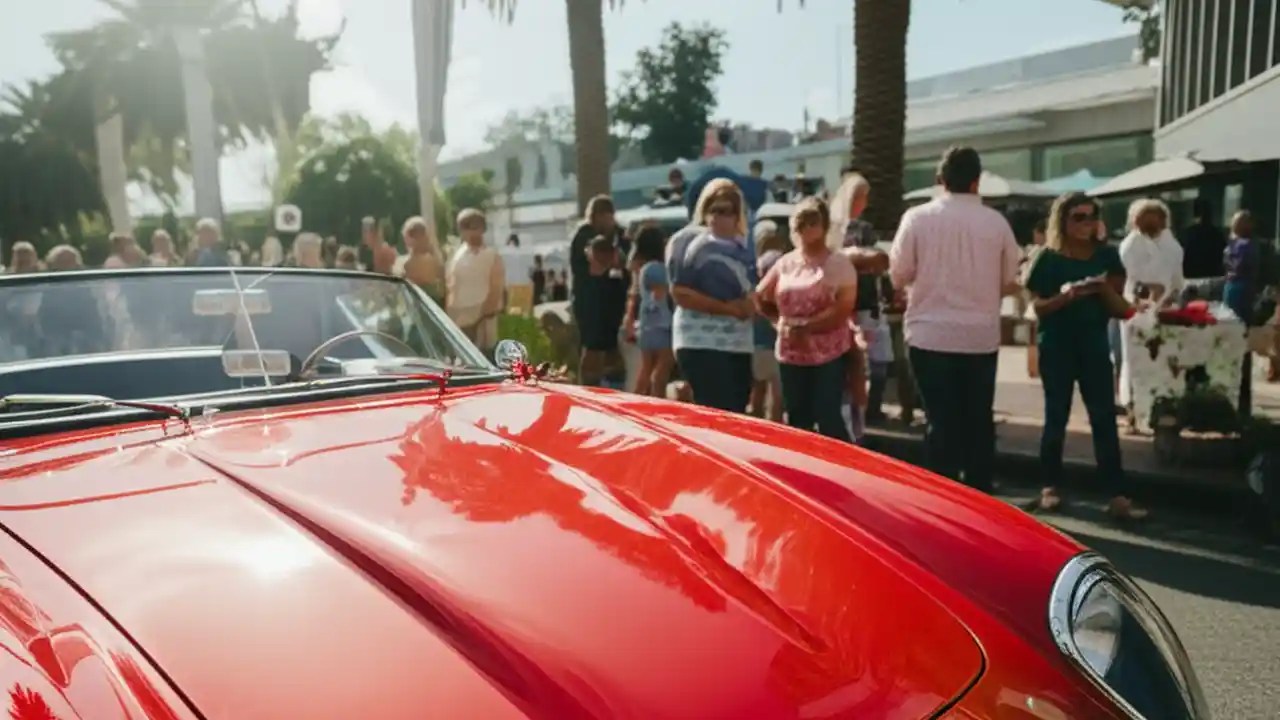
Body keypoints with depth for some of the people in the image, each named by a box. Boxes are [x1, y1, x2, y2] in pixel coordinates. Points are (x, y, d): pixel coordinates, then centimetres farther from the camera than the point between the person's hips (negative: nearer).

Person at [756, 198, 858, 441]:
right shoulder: (785, 263, 8)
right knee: (797, 421, 11)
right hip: (791, 353, 5)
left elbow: (841, 311, -15)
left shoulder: (839, 265, -6)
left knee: (827, 418, -8)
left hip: (829, 354, -5)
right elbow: (760, 297, 16)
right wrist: (782, 319, 2)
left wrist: (805, 327, -17)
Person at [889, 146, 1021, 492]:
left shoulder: (917, 217, -7)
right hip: (981, 337, 2)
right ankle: (979, 492, 21)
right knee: (979, 419, 12)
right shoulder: (996, 221, -1)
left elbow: (899, 275, -3)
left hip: (931, 335, -2)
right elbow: (1010, 282, 6)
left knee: (941, 420, 3)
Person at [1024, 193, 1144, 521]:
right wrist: (1064, 296, -22)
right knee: (1056, 417, 5)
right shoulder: (1048, 258, -2)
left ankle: (1118, 496, -2)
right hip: (1056, 347, -2)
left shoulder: (1107, 256, 4)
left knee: (1105, 419, -2)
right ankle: (1050, 487, 17)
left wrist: (1105, 289, -14)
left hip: (1095, 346, 2)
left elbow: (1121, 309, 5)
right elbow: (1038, 307, -5)